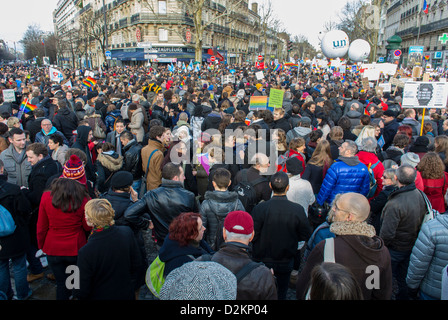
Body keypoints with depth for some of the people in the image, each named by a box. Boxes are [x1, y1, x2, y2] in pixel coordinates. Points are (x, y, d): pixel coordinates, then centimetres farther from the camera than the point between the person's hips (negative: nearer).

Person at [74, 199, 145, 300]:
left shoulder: (85, 251, -29)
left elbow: (81, 292, -18)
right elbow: (138, 268, -7)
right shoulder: (127, 232, -18)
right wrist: (134, 289, 9)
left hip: (99, 296, -2)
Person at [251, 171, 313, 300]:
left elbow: (252, 235, -17)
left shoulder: (260, 208, -24)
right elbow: (306, 235, -8)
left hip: (262, 261, -1)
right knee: (281, 293, 24)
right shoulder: (298, 210, -20)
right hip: (286, 262, 1)